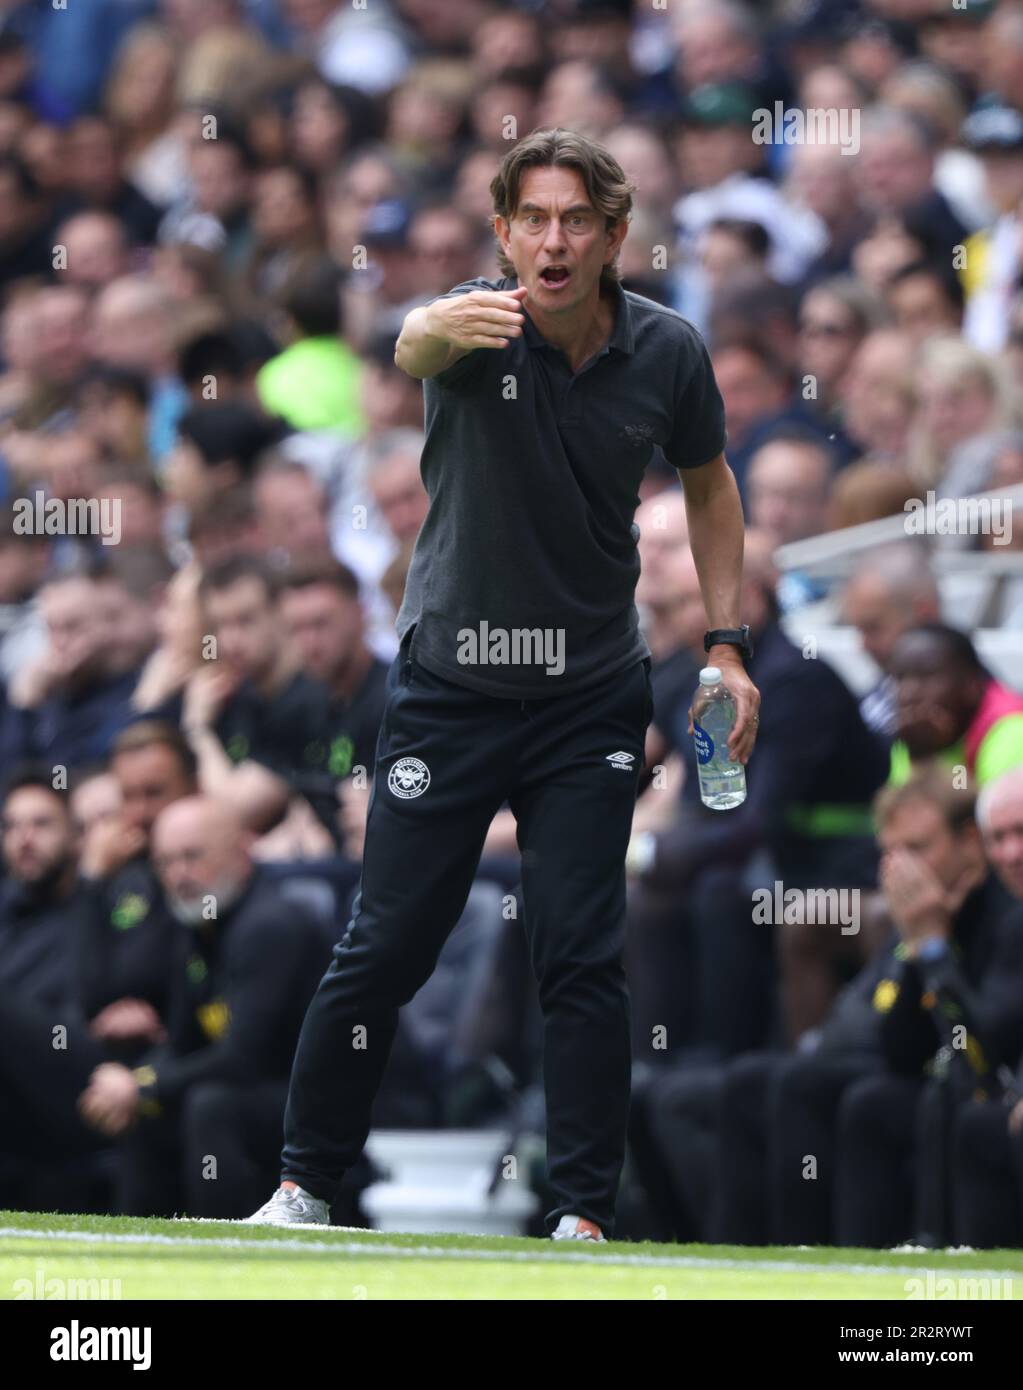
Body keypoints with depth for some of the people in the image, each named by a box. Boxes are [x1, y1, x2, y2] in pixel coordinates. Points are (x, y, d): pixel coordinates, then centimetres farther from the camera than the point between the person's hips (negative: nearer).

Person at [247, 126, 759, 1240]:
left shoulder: (667, 353, -5)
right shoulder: (481, 327, -16)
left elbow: (708, 481, 13)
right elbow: (414, 346, -42)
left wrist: (726, 644, 6)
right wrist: (442, 329, -67)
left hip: (591, 698, 2)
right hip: (450, 680, -1)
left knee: (581, 958, -5)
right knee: (384, 949, 1)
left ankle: (584, 1213, 1)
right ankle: (306, 1182, 16)